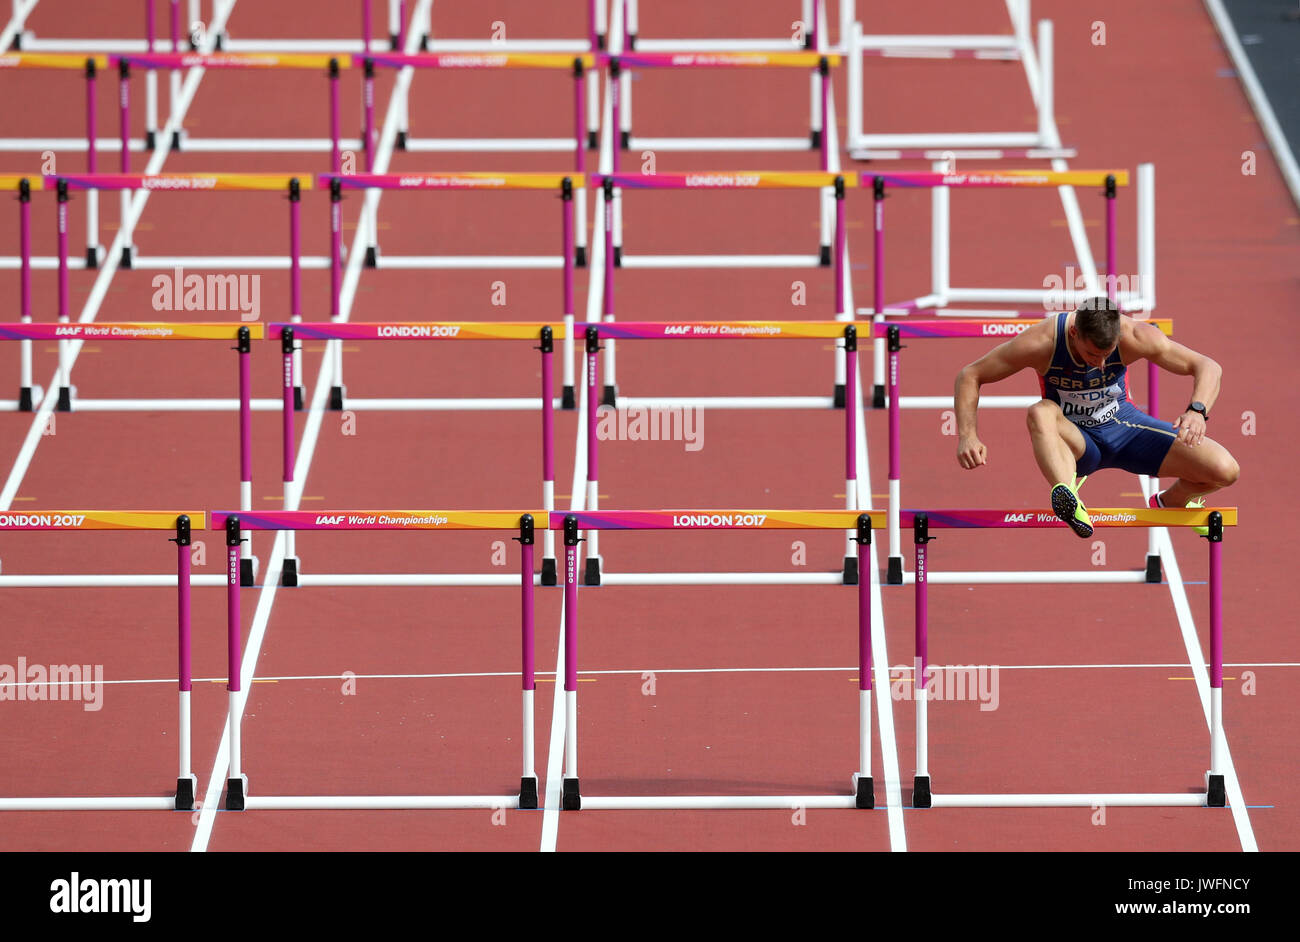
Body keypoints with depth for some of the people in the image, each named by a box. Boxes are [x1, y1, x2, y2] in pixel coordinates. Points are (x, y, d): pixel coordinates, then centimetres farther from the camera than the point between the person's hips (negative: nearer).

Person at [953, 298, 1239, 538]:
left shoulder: (1132, 337, -23)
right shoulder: (1043, 343, -25)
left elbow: (1208, 367, -19)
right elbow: (969, 375, -16)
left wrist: (1197, 410, -39)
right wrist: (967, 436, -30)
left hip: (1122, 425, 2)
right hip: (1074, 439, -2)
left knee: (1225, 471, -14)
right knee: (1041, 413, -39)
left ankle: (1171, 503, 20)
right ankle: (1069, 501, -61)